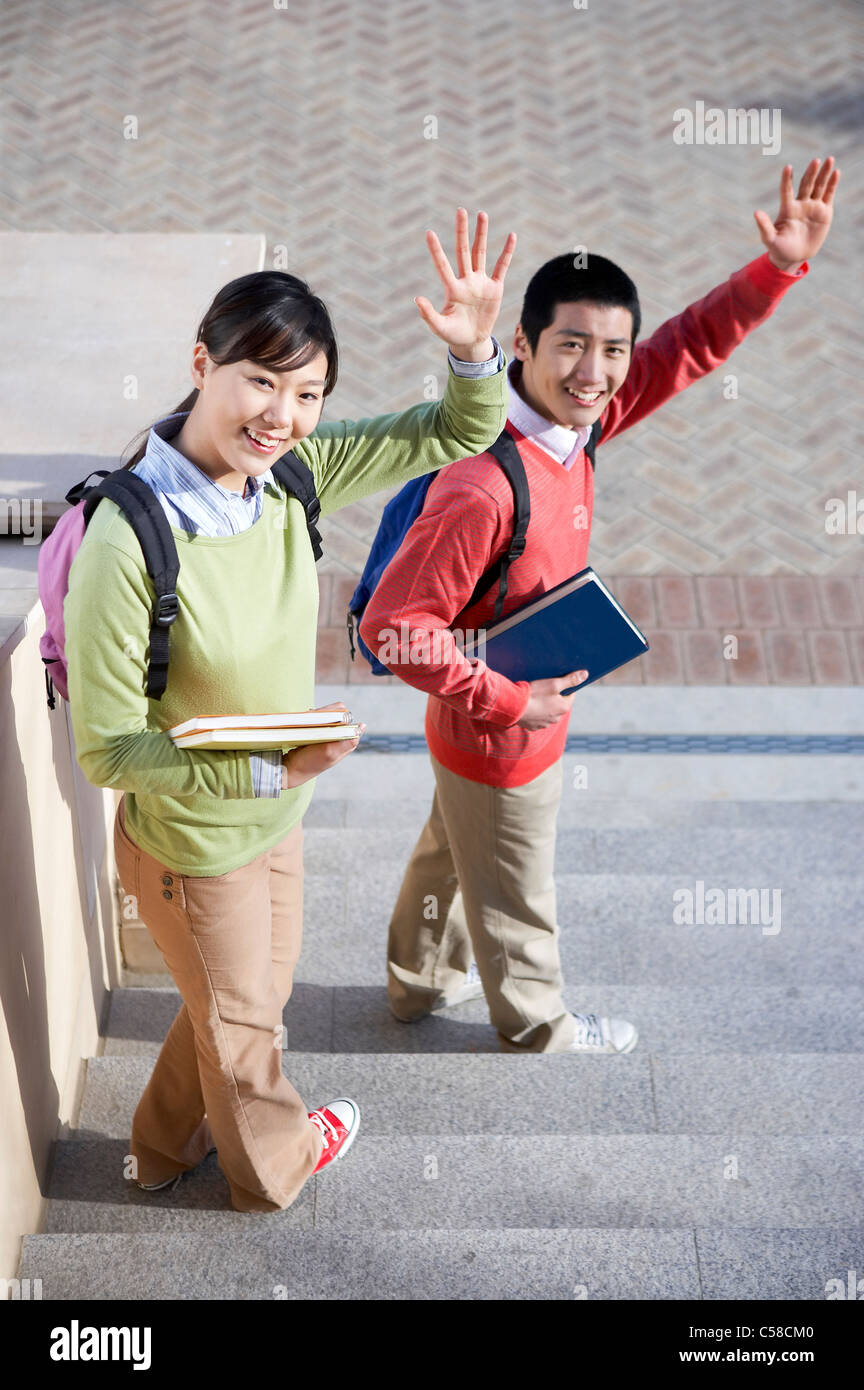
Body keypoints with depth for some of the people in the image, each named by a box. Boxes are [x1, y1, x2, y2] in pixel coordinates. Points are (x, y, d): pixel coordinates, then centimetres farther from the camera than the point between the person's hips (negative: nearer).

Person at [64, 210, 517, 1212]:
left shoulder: (294, 476, -15)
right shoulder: (127, 546, -34)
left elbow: (458, 434, -7)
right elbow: (106, 751, -27)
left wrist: (474, 350, -28)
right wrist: (270, 767, -32)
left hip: (277, 816, 7)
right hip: (191, 844, -7)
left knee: (256, 990, 31)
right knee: (240, 1018, 23)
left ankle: (166, 1142, 60)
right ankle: (273, 1162, 56)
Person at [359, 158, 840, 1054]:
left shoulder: (574, 423, -13)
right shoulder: (482, 490, -38)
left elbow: (689, 345, -2)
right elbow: (392, 625, -34)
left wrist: (780, 267, -15)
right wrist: (508, 702, -28)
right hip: (499, 741, -8)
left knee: (450, 850, 31)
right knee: (513, 897, 20)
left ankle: (420, 980, 57)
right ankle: (535, 1026, 48)